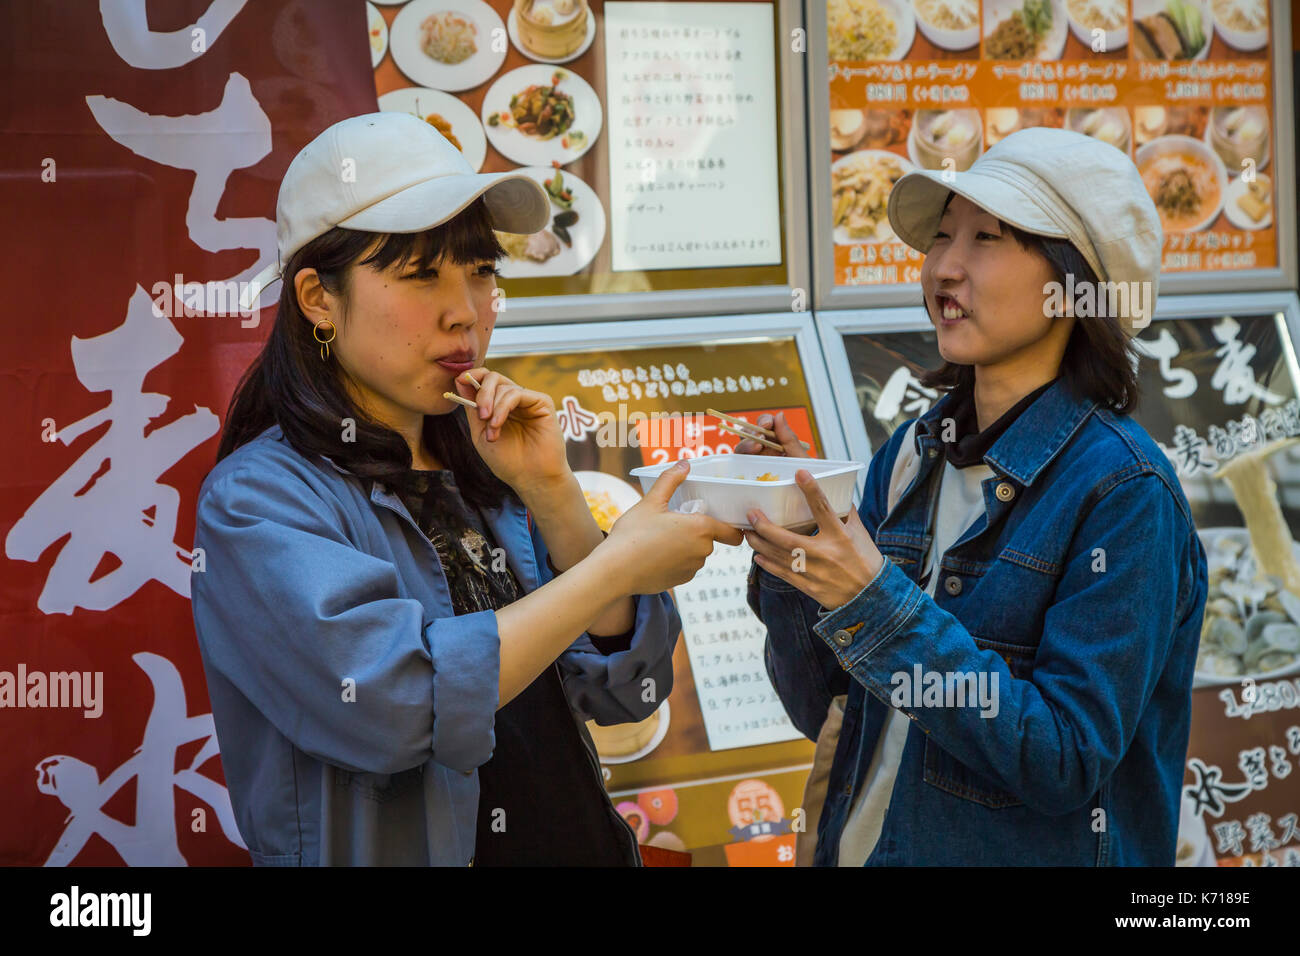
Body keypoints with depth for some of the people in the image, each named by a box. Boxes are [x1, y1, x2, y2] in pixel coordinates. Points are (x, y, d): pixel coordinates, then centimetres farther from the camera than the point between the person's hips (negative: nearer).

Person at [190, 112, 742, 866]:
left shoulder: (480, 470, 2)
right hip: (400, 851, -6)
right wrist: (619, 563, -23)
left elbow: (623, 686, -2)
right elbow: (398, 704, -29)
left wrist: (553, 499, -14)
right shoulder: (257, 501, -16)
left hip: (576, 842, 6)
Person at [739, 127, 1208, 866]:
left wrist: (873, 604, -27)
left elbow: (1066, 763, -23)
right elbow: (826, 711, 2)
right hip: (863, 845, 6)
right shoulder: (909, 458, 0)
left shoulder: (1122, 492, -17)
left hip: (1031, 850, -6)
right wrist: (792, 551, -13)